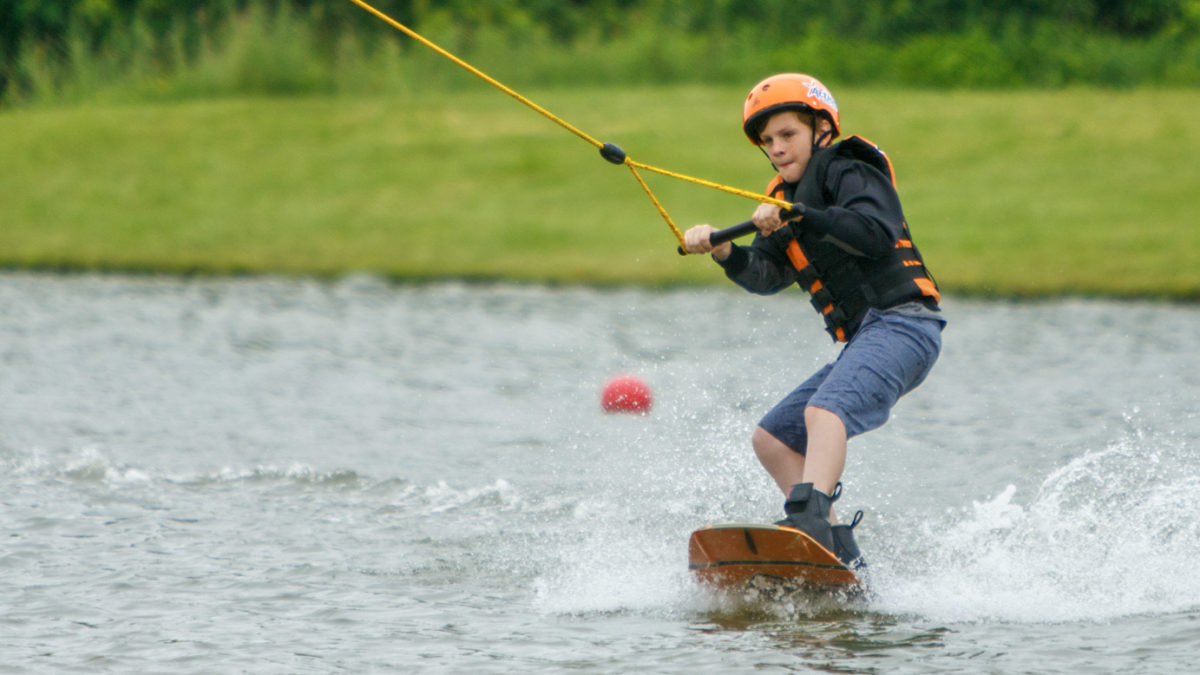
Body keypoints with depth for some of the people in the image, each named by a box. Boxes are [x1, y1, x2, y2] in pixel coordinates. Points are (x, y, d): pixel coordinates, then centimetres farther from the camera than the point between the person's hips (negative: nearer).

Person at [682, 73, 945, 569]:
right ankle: (841, 553, -1)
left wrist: (800, 217, -27)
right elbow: (766, 276, 9)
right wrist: (723, 252, -9)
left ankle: (810, 517, -53)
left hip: (901, 323, -10)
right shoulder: (787, 198, 23)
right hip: (865, 340, 10)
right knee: (772, 439, 8)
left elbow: (876, 233, -21)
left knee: (824, 411, -33)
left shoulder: (851, 173, -1)